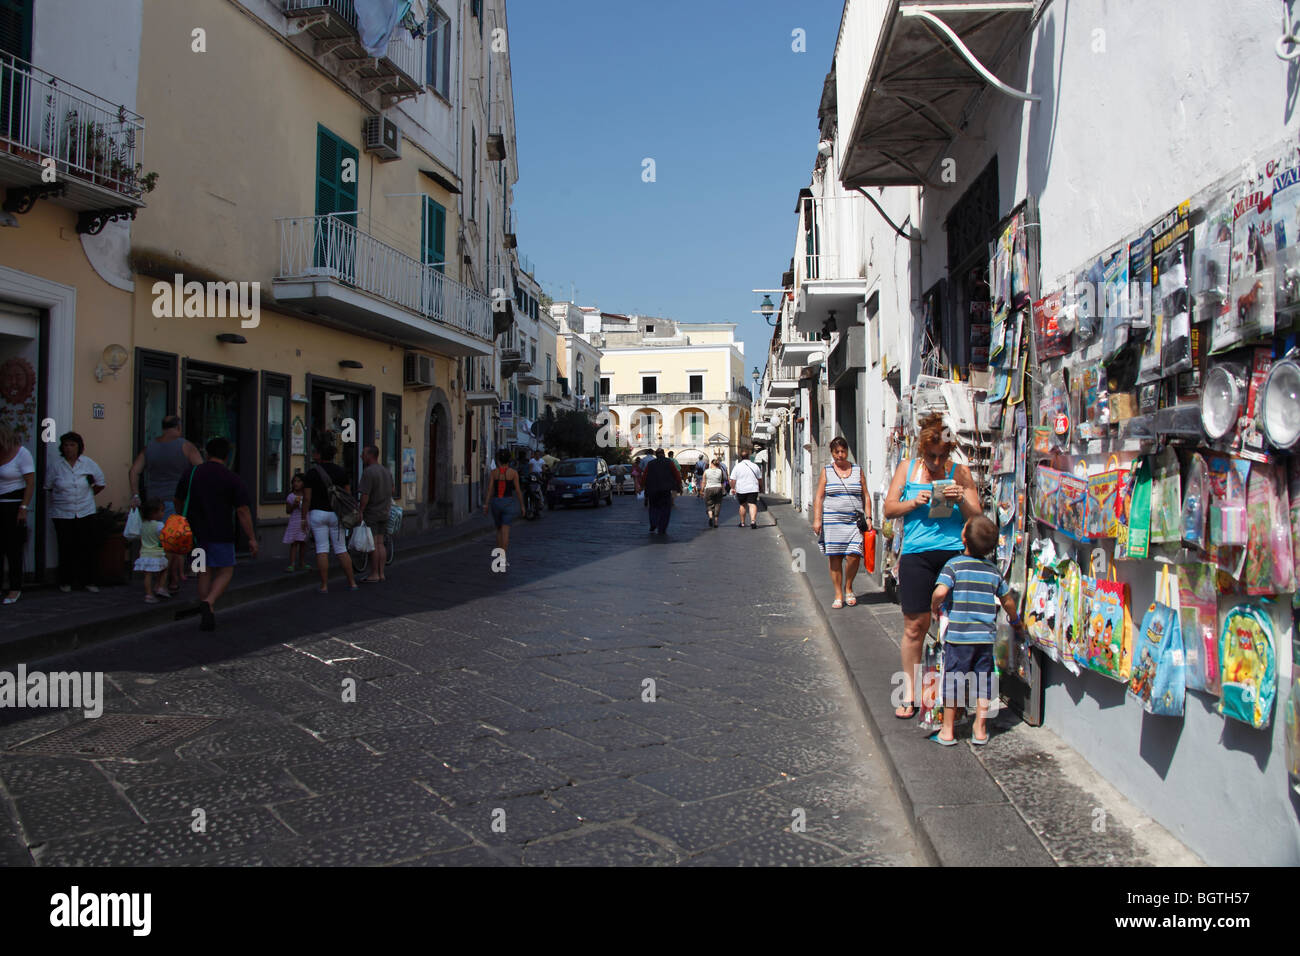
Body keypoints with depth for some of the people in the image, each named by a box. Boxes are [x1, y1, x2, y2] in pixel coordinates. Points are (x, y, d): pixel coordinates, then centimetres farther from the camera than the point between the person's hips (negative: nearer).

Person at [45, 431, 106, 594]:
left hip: (86, 513, 1)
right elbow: (48, 487, 4)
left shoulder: (88, 463, 3)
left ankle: (85, 580, 10)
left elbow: (100, 483, 15)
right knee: (66, 549, 1)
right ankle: (65, 582, 14)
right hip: (62, 513, -1)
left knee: (87, 548, -1)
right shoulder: (55, 463, -2)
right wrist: (63, 496, 7)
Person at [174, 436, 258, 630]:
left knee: (205, 572, 13)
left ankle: (208, 616, 11)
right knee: (225, 571, 8)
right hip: (221, 534, -4)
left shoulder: (189, 475, 5)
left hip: (196, 533, 4)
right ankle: (208, 602, -16)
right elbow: (243, 511, -11)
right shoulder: (233, 480, -8)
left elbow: (178, 502, 15)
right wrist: (251, 539, -8)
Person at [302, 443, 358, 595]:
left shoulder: (312, 472, -6)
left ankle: (324, 586, -1)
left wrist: (304, 518, 0)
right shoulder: (341, 472, 4)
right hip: (336, 514, 3)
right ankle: (352, 583, 9)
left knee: (322, 549, -1)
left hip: (317, 513, -3)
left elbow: (307, 498, -7)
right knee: (341, 549, 9)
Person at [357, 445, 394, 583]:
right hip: (384, 513, 8)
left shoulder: (368, 472, -16)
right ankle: (381, 574, 11)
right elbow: (391, 491, 18)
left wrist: (360, 511, -16)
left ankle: (374, 575, 0)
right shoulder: (386, 471, 11)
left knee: (372, 544, -3)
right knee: (380, 544, 10)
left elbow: (365, 495, -20)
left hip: (371, 514, -8)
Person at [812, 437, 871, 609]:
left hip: (855, 521, 1)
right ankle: (838, 595, 11)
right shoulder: (826, 472, 8)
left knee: (853, 556, -11)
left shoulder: (857, 470, 11)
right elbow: (818, 497, 4)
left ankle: (848, 588, 13)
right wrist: (817, 519, -5)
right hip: (832, 520, 0)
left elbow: (865, 496, 13)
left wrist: (868, 517, 4)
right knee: (834, 558, 0)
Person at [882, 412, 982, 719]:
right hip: (916, 555, 0)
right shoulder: (907, 468, 10)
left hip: (954, 554, 0)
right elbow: (889, 509, 8)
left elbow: (976, 517, 8)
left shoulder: (960, 472, 7)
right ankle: (909, 694, 15)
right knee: (914, 626, 2)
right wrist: (914, 502, -9)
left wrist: (962, 501, -12)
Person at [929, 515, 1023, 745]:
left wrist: (934, 606, -2)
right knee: (983, 681, 13)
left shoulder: (954, 565, -8)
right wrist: (1015, 620, 36)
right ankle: (980, 730, 22)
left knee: (953, 681, 6)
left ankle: (947, 731, 14)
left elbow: (941, 591, -23)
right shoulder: (993, 570, 6)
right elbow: (1008, 600, 17)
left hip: (958, 635, -3)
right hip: (986, 636, 4)